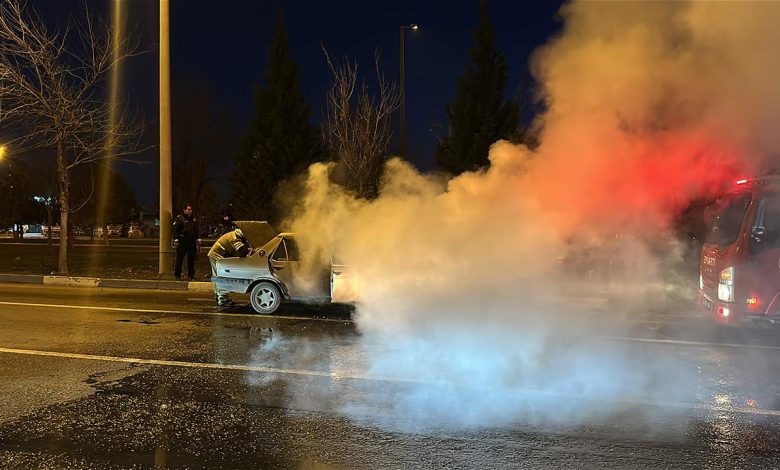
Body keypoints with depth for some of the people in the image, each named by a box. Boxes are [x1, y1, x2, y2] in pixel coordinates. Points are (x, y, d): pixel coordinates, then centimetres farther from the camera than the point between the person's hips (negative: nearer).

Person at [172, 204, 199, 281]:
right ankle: (178, 275, 6)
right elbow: (175, 229, -8)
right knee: (179, 260, -1)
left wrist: (196, 239, 18)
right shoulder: (179, 218, -3)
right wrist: (176, 240, -16)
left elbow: (196, 230, 22)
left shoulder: (193, 219, 15)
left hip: (192, 243, 5)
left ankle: (191, 275, 16)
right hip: (182, 242, -5)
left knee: (191, 260, 8)